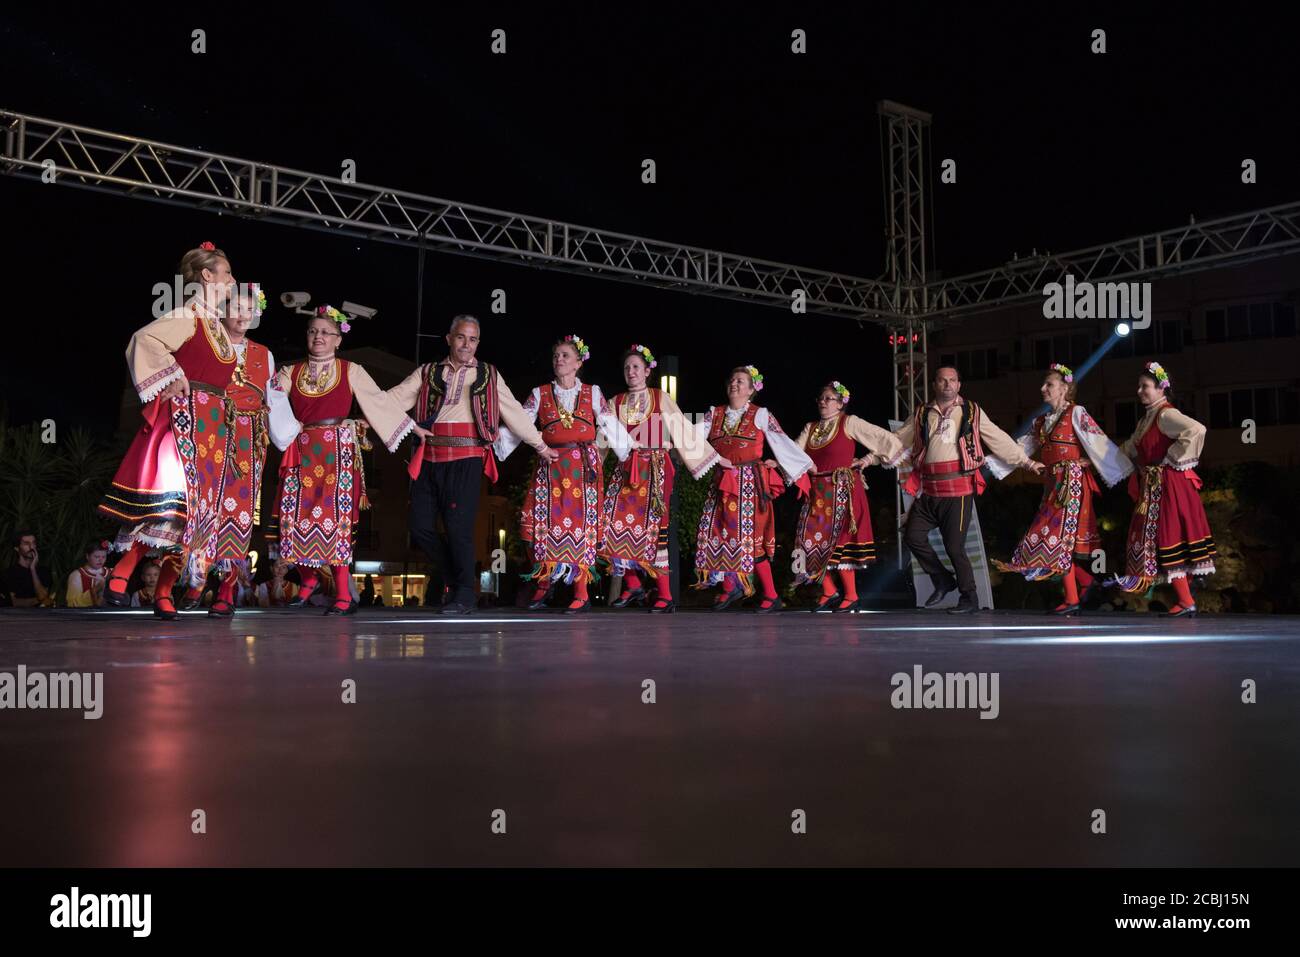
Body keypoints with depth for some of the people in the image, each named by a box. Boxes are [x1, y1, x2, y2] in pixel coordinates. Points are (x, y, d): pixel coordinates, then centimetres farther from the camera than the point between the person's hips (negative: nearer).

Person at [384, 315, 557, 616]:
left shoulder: (488, 375, 14)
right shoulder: (427, 373, 16)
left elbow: (515, 412, 17)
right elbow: (394, 399, 7)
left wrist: (541, 446, 19)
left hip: (466, 459, -3)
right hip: (429, 458, 3)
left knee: (458, 526, -11)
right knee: (421, 526, 0)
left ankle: (465, 594, 2)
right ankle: (453, 577, 21)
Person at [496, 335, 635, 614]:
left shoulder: (592, 393, 11)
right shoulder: (540, 394, 12)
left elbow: (611, 426, 8)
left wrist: (631, 450, 0)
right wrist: (498, 436, -12)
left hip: (583, 465, -1)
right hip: (549, 465, 1)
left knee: (582, 523, -6)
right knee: (545, 521, -5)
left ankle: (581, 593, -3)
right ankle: (543, 585, 10)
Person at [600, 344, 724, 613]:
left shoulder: (661, 399, 5)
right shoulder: (616, 403, 12)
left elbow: (685, 430, 5)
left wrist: (715, 457, 2)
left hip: (655, 469, -3)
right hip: (626, 471, 3)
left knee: (652, 526, -9)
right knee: (618, 526, -6)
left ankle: (665, 595, -4)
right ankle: (633, 586, 9)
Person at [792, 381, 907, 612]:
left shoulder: (849, 423, -1)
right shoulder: (810, 428, 15)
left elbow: (887, 439, -1)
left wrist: (869, 459, -2)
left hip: (842, 489, -6)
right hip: (817, 492, 6)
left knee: (839, 540, -6)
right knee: (811, 539, 1)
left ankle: (851, 596, 3)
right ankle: (829, 592, 13)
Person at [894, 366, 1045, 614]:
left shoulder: (971, 412, 7)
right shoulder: (922, 414, 13)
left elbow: (1000, 440, 10)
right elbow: (897, 440, 18)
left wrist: (1027, 462, 9)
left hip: (958, 491, -4)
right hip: (928, 490, 4)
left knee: (954, 545, -4)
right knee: (913, 536, -1)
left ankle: (969, 598, 12)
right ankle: (943, 581, 20)